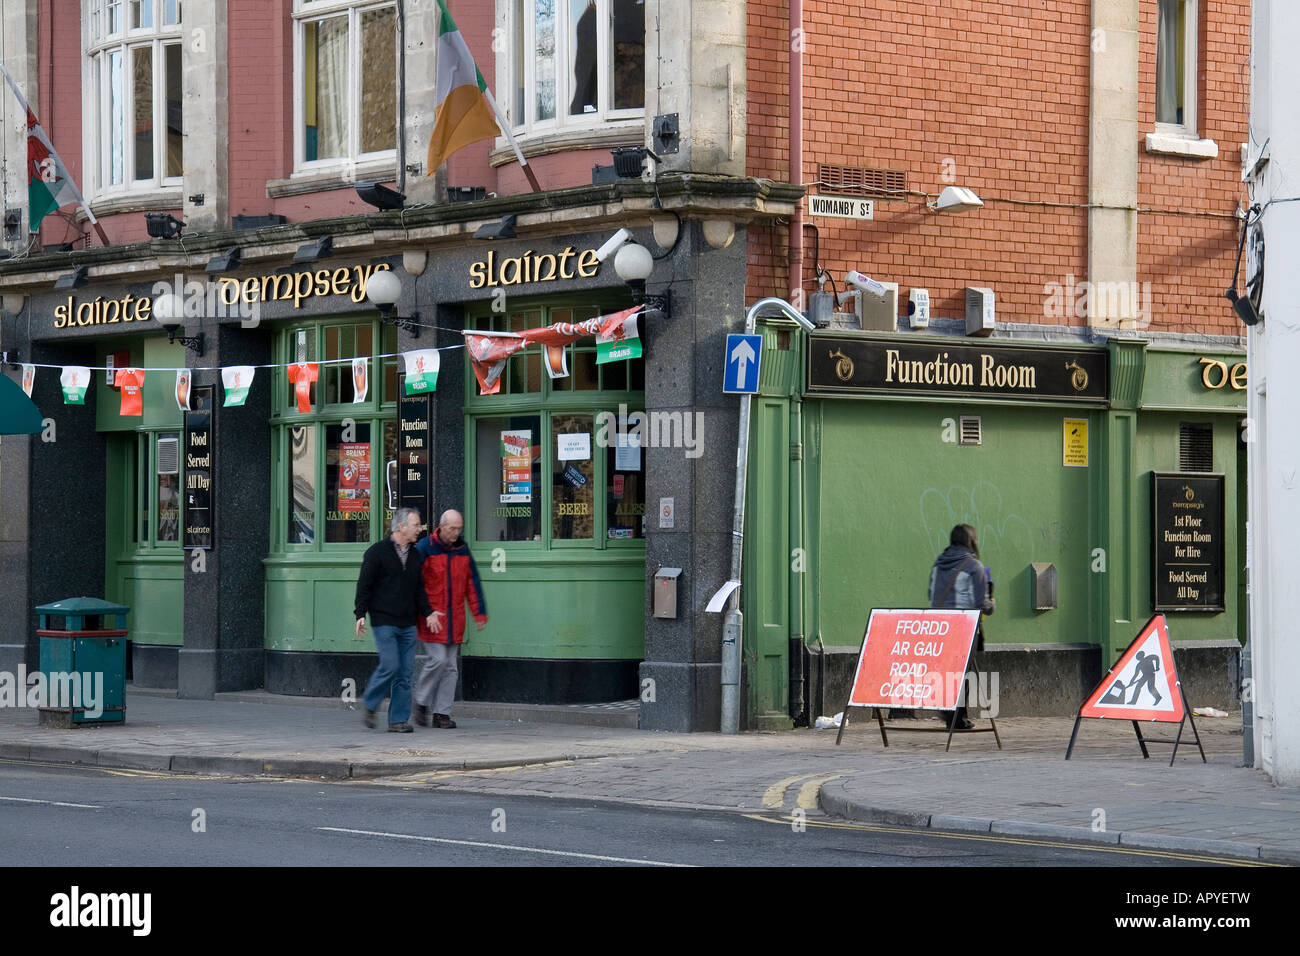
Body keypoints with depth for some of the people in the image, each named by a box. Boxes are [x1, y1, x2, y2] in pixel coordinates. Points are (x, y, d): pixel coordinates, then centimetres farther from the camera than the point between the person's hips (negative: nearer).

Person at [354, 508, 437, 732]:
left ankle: (399, 720, 5)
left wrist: (428, 612, 10)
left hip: (407, 624, 6)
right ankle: (369, 704, 9)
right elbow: (364, 585, -4)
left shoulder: (415, 555, 15)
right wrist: (361, 614, -10)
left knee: (405, 672, 2)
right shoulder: (377, 552, -3)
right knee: (390, 666, -13)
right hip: (384, 621, -6)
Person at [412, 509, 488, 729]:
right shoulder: (425, 548, -6)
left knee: (451, 665, 4)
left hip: (454, 619, 5)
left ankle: (442, 713, 8)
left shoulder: (462, 549, 10)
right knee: (438, 659, -14)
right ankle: (421, 702, 6)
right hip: (432, 618, -5)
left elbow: (473, 582, 14)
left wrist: (479, 612, 9)